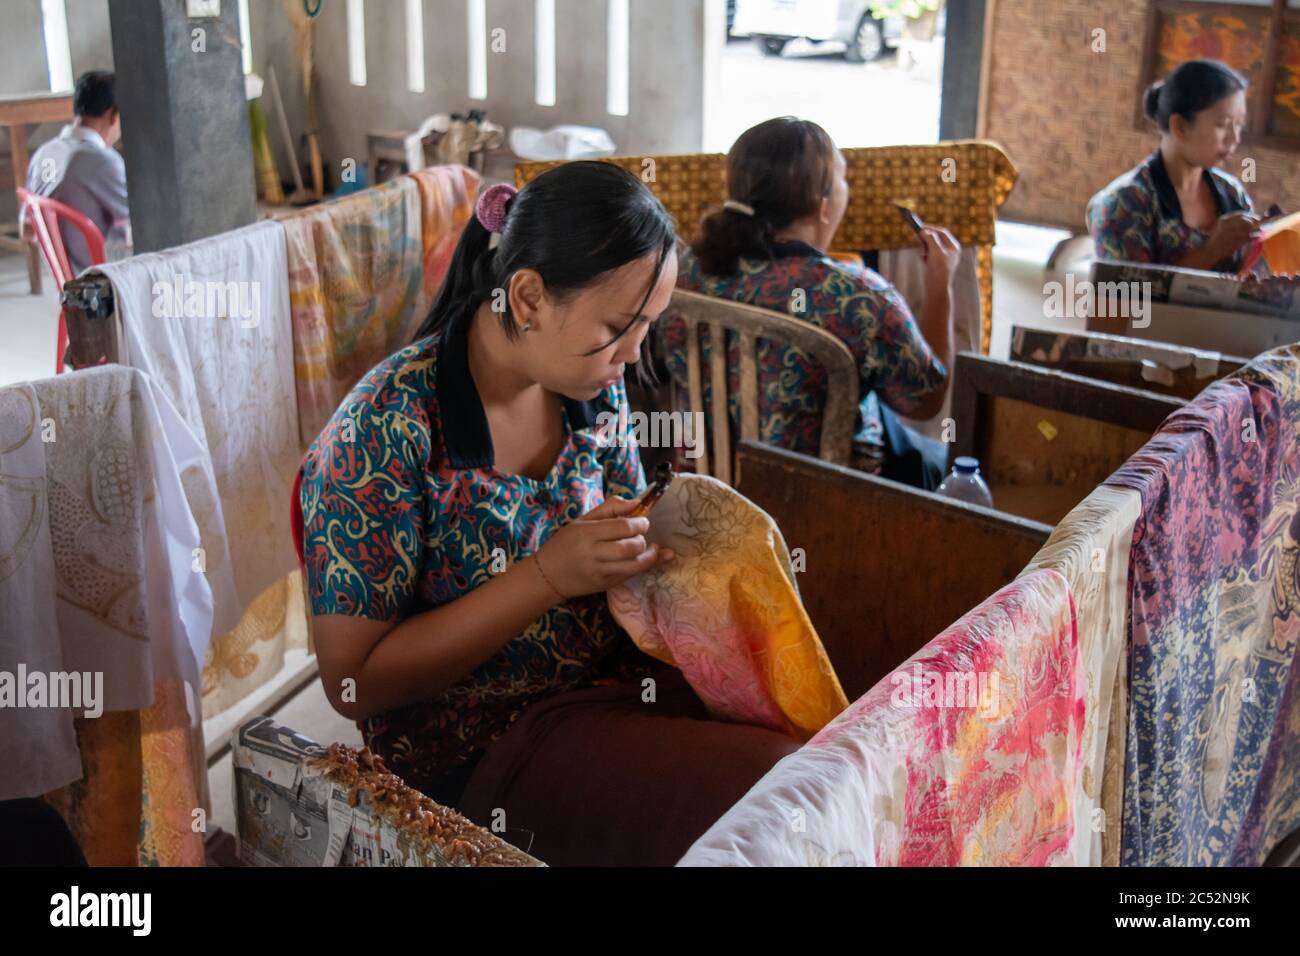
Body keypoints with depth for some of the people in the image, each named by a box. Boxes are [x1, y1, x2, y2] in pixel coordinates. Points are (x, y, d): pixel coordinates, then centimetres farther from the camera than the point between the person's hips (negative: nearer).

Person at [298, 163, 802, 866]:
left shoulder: (593, 387, 1)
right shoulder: (387, 430, -18)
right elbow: (353, 682, -15)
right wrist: (548, 578, -23)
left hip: (620, 677, 6)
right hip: (480, 747, -6)